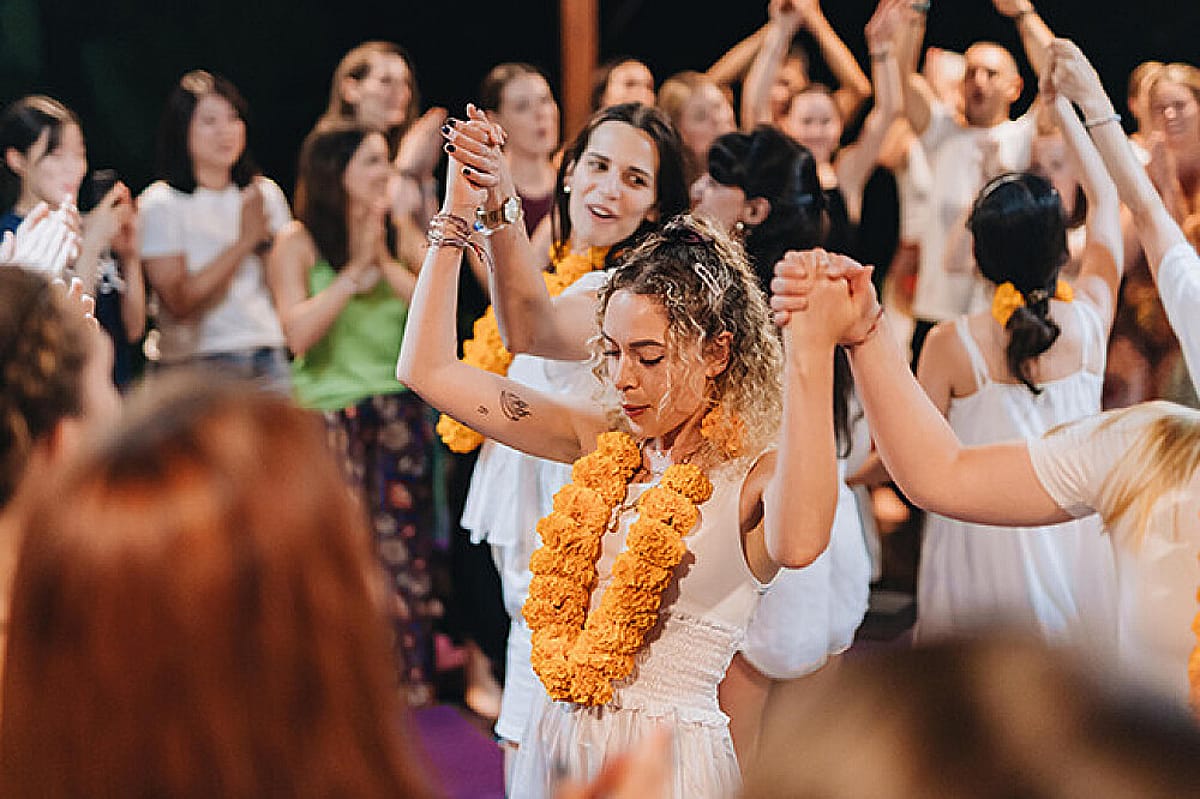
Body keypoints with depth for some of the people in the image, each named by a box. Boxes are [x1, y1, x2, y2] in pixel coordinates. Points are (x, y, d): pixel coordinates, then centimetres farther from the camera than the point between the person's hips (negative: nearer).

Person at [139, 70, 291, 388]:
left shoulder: (265, 193, 13)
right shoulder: (160, 204, -3)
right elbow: (179, 300, -13)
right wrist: (244, 241, -11)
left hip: (270, 356, 4)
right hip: (199, 361, -4)